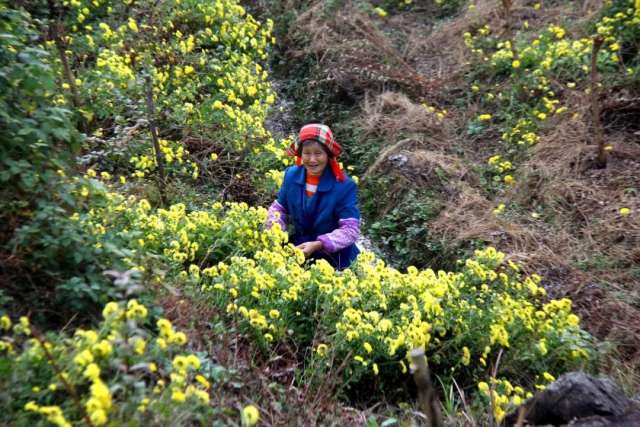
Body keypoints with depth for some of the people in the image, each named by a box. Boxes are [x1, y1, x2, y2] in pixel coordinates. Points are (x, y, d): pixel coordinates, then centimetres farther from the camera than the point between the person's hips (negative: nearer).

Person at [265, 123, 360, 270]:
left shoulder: (344, 185, -20)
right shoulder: (291, 175, -6)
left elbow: (350, 229, -22)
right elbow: (279, 207, 6)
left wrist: (317, 245, -34)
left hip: (333, 257, -4)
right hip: (298, 249, 4)